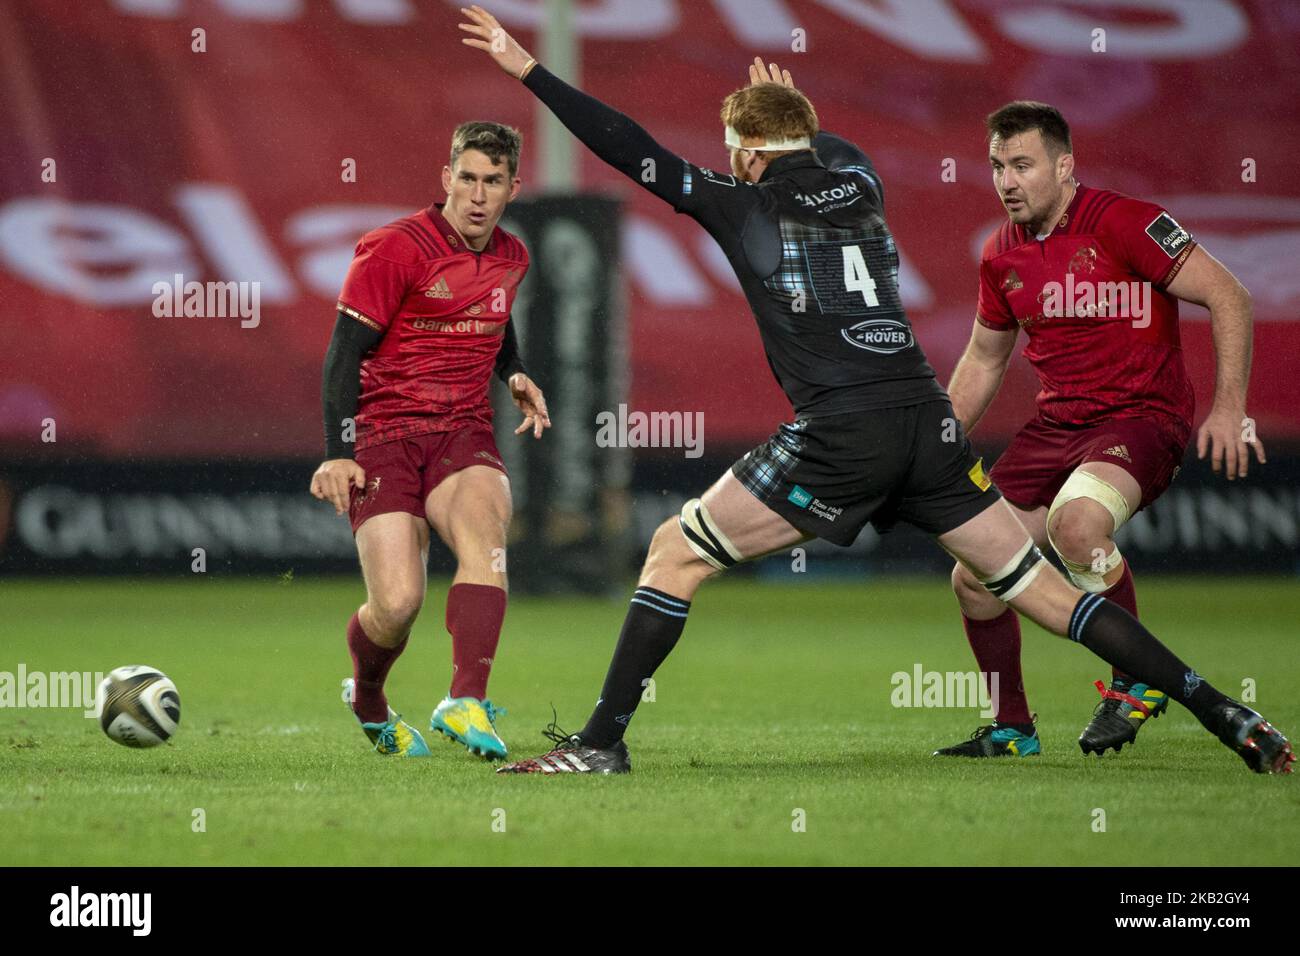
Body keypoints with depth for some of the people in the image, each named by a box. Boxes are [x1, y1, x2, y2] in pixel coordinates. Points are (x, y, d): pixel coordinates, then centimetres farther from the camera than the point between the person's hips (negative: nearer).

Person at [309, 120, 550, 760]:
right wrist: (338, 454, -17)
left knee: (483, 531, -30)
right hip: (383, 433, -4)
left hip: (463, 433, 4)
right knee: (398, 602, -16)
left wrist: (516, 375, 14)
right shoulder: (394, 249, -8)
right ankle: (367, 702, 17)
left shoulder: (510, 258, 11)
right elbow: (346, 351, -9)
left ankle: (465, 703, -37)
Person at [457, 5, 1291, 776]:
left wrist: (527, 68, 11)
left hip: (841, 434, -5)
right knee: (1038, 585, 8)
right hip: (929, 424, 5)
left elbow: (632, 150, 5)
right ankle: (1223, 715, 1)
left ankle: (603, 741, 1)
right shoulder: (861, 186, 18)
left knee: (676, 552, 7)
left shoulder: (744, 205, 5)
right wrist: (792, 112, 60)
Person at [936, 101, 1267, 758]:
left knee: (1075, 520, -36)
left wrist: (1228, 408, -20)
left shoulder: (1121, 222, -13)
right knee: (973, 580, -1)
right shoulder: (1002, 254, 8)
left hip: (1142, 416, -7)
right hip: (1056, 425, 7)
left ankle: (1138, 680, -14)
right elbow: (983, 360, 23)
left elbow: (1227, 297, -13)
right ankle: (1011, 729, 22)